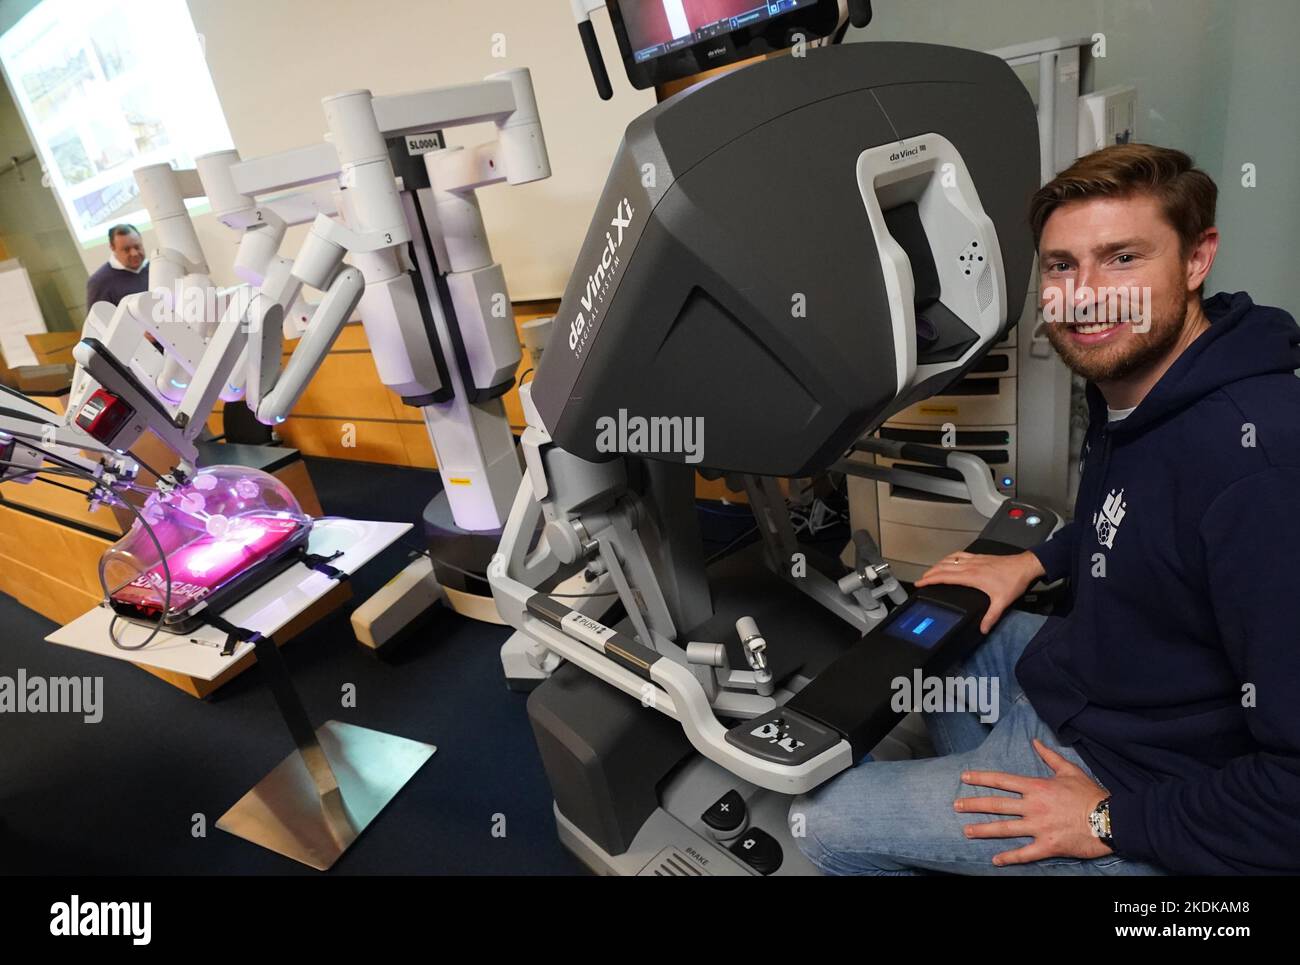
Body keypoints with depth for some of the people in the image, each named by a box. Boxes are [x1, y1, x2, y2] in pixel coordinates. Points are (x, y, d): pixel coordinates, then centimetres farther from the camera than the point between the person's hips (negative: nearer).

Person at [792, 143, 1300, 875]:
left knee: (821, 823, -3)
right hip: (1071, 671, 9)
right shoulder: (1131, 382, -5)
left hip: (1134, 789, -8)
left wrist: (1112, 822, -21)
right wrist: (1035, 562, 7)